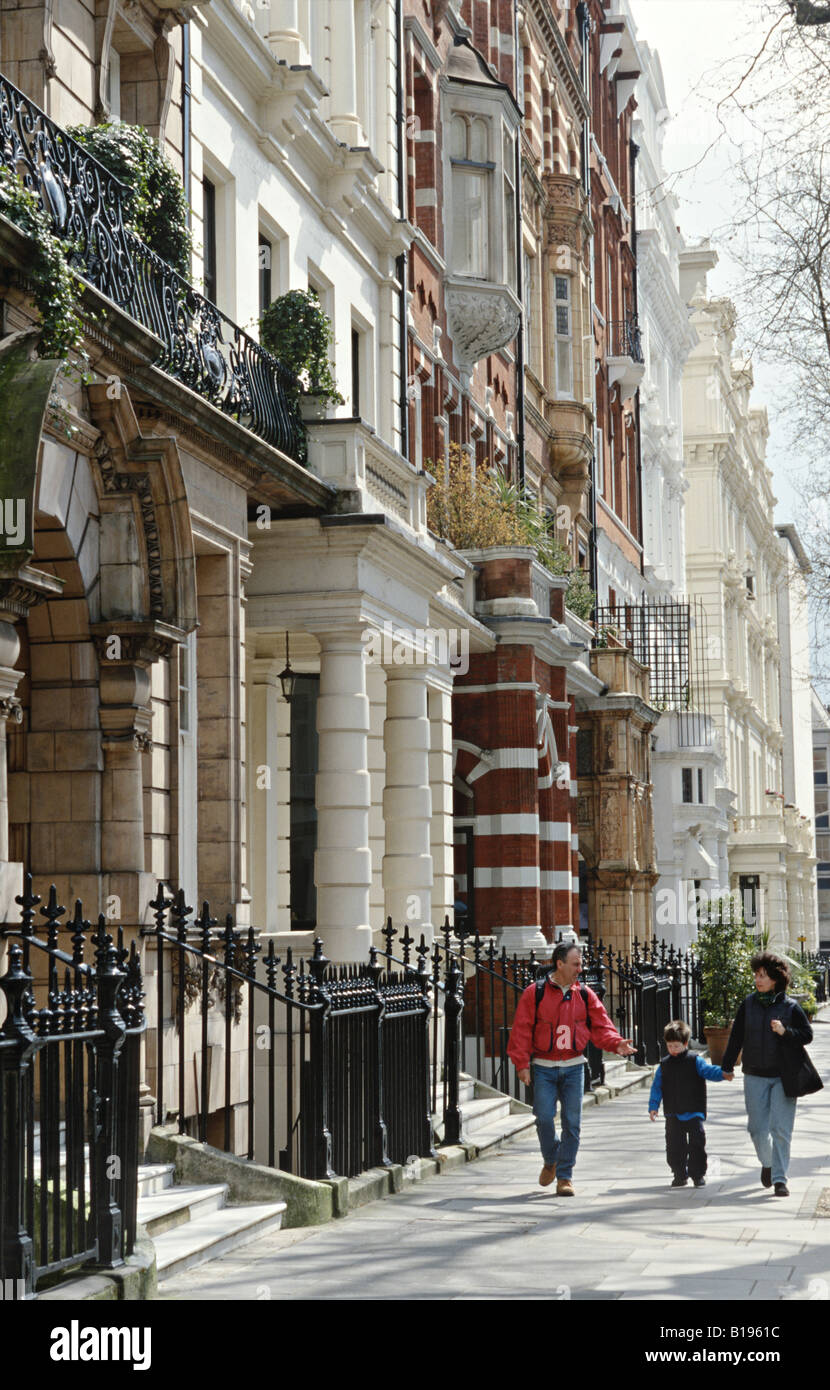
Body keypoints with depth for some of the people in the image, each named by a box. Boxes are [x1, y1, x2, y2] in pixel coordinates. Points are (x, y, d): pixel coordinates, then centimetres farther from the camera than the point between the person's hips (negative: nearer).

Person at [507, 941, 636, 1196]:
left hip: (573, 1068, 2)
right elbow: (521, 1030, -3)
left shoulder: (585, 995, 6)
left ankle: (564, 1177, 8)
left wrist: (616, 1044, -15)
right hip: (544, 1068, -2)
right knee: (544, 1118, -9)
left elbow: (600, 1027, 5)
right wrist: (522, 1064, -9)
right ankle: (551, 1161, 20)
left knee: (572, 1122, -1)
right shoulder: (535, 994, -3)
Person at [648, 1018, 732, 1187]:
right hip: (673, 1115, 3)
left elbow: (709, 1071, -10)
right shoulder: (664, 1065, 8)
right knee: (674, 1145, 3)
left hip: (693, 1112, -3)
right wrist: (653, 1106, 3)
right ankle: (680, 1175, 16)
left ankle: (698, 1175, 9)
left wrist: (723, 1074, -31)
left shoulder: (695, 1062, -1)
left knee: (697, 1143, -3)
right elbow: (657, 1087, 10)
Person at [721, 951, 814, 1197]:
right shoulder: (749, 1004, 3)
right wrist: (727, 1066, 13)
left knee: (781, 1129, -7)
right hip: (755, 1077, 3)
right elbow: (736, 1036, 10)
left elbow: (807, 1035, 0)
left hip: (783, 1077, -3)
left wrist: (785, 1031, -17)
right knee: (758, 1128, 5)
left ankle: (779, 1178, -1)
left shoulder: (790, 1007, -5)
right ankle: (767, 1163, 32)